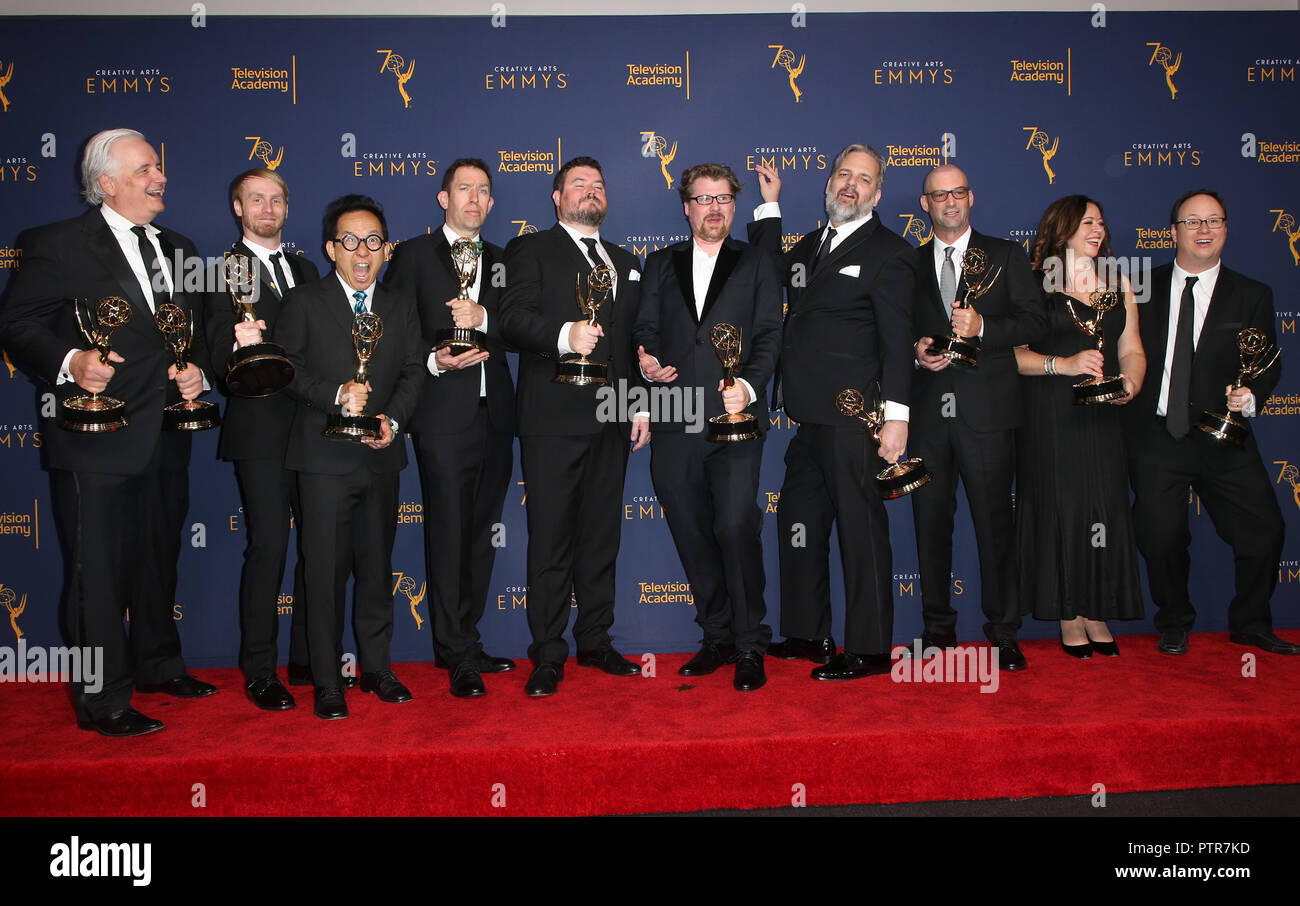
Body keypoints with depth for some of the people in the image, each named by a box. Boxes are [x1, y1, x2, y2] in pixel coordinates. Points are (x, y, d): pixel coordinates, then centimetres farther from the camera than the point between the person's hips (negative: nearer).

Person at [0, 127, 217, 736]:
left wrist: (198, 371, 1)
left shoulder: (177, 249, 15)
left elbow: (196, 331, 20)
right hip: (95, 439, -6)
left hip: (166, 439, 7)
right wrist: (69, 362, -24)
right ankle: (103, 700, 11)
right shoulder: (58, 245, -5)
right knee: (97, 569, 0)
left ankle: (158, 664, 35)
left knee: (159, 557, 18)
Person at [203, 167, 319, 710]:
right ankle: (259, 672, 6)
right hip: (261, 428, -6)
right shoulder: (223, 271, 0)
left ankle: (308, 659, 20)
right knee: (267, 546, -5)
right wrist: (238, 346, -30)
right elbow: (219, 355, -9)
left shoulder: (305, 270, 18)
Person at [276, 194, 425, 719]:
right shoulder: (304, 302, 3)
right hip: (325, 457, -3)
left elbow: (413, 371, 7)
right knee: (325, 571, -1)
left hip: (382, 456, 4)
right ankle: (327, 684, 10)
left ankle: (376, 668, 24)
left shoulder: (400, 307, 13)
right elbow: (288, 367, -3)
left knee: (377, 566, 11)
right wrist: (336, 395, -18)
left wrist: (393, 418, -10)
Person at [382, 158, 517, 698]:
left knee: (482, 533, 8)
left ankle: (461, 644, 20)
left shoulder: (501, 261, 17)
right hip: (443, 415, -4)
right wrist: (433, 361, -16)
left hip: (495, 415, 5)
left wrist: (483, 318, -11)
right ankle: (458, 654, 3)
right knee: (449, 533, -5)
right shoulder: (413, 255, 6)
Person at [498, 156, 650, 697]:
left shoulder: (625, 262, 23)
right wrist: (563, 335, -26)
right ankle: (548, 657, 6)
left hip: (612, 420, 5)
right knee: (550, 540, -3)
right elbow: (513, 318, -9)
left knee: (602, 535, 11)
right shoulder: (530, 250, 6)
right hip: (553, 418, -5)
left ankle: (595, 642, 22)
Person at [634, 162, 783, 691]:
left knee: (736, 527, -14)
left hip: (735, 420, -3)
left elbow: (769, 336, 4)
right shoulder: (660, 265, 20)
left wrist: (749, 385, -14)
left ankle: (750, 647, -1)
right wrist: (647, 361, -9)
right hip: (675, 426, 3)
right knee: (692, 535, 7)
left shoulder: (757, 265, 14)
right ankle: (717, 638, 21)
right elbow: (646, 330, 14)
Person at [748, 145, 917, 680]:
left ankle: (869, 649, 9)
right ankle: (806, 634, 27)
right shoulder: (810, 246, 19)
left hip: (855, 418, -8)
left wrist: (896, 416, -17)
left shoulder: (888, 252, -4)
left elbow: (897, 339, -10)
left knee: (861, 528, -1)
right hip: (810, 417, 8)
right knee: (799, 521, 14)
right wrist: (770, 206, 18)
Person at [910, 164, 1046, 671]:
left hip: (986, 410, -2)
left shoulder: (1005, 255, 10)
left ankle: (1003, 632, 9)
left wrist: (982, 328, -14)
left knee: (995, 520, -1)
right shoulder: (909, 264, 15)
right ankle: (938, 626, 18)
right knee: (931, 519, 6)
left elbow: (1034, 321, 2)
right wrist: (916, 349, -5)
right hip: (927, 412, 2)